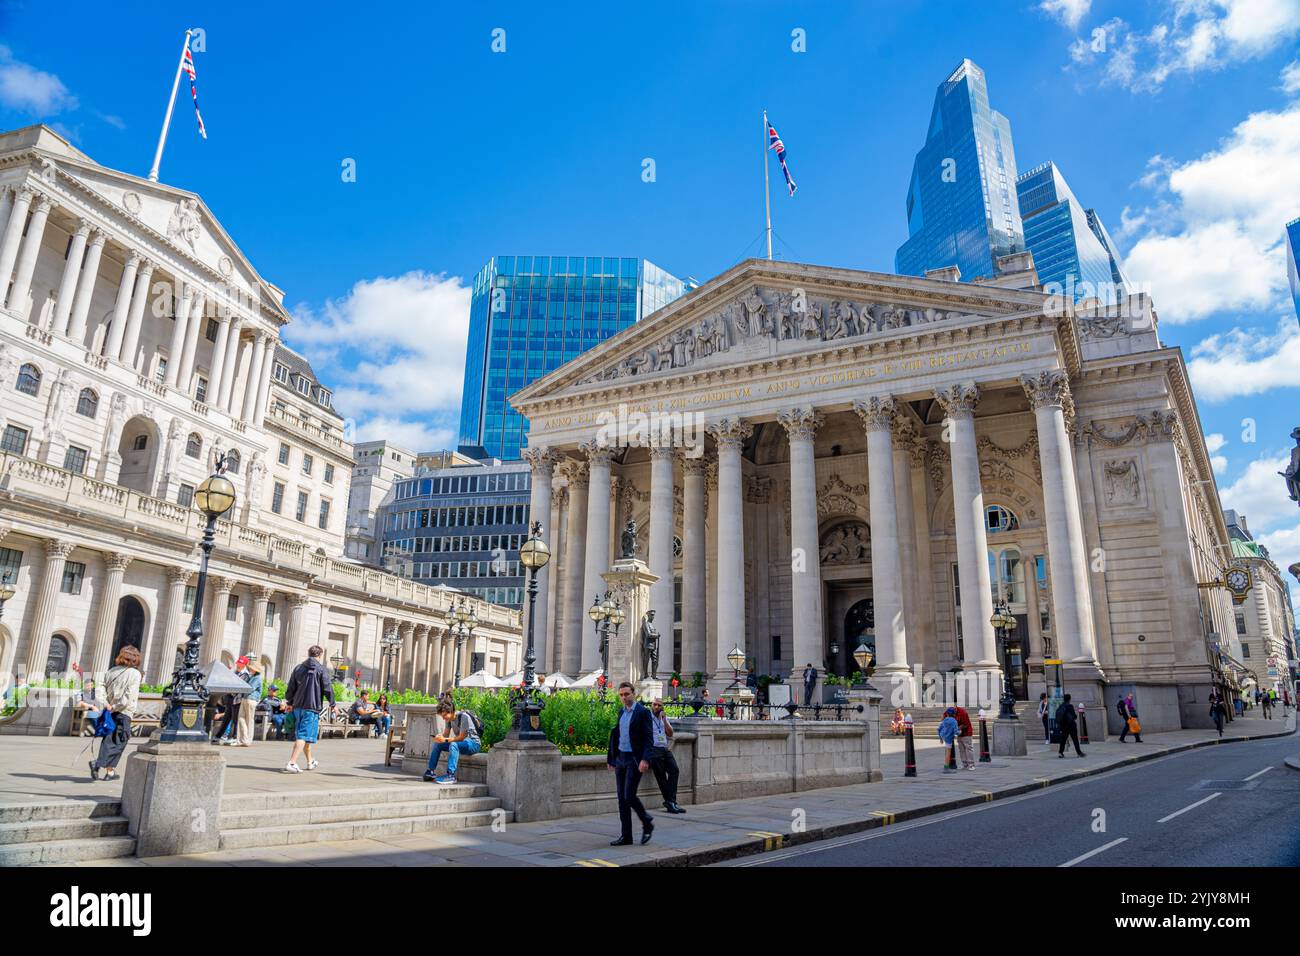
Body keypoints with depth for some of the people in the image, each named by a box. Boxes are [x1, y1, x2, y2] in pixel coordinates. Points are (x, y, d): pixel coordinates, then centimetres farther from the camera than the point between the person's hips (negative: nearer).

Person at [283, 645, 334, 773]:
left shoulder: (298, 668, 9)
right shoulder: (321, 669, -7)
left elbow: (290, 688, 14)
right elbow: (328, 689, -8)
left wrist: (289, 703, 27)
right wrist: (332, 704, 5)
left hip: (298, 706, 7)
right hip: (312, 707, -7)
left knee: (301, 734, 19)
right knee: (304, 735, -6)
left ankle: (310, 761, 35)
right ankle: (291, 763, -16)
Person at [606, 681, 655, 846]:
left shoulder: (643, 712, -9)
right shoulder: (621, 712, 12)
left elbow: (649, 738, -14)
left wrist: (645, 759, -24)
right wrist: (611, 758, 17)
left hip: (634, 760, -7)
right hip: (620, 758, 7)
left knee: (629, 796, -11)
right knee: (622, 798, 7)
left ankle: (647, 823, 13)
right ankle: (626, 836, 14)